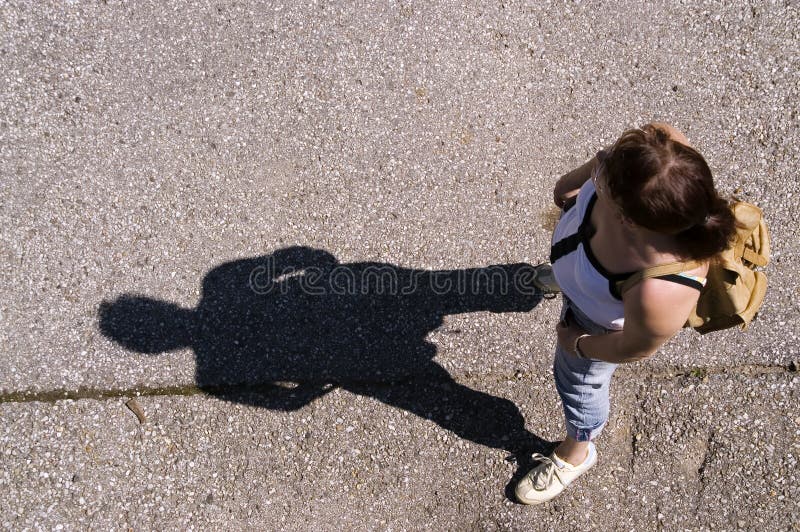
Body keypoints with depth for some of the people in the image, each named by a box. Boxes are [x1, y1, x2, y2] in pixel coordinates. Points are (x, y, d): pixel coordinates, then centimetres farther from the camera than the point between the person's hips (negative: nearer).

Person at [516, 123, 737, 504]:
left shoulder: (661, 291, -49)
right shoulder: (664, 145, -40)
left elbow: (634, 348, -25)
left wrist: (578, 344, -7)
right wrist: (574, 180, 2)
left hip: (603, 315, -5)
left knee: (578, 378, 25)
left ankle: (575, 455, 58)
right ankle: (564, 275, 81)